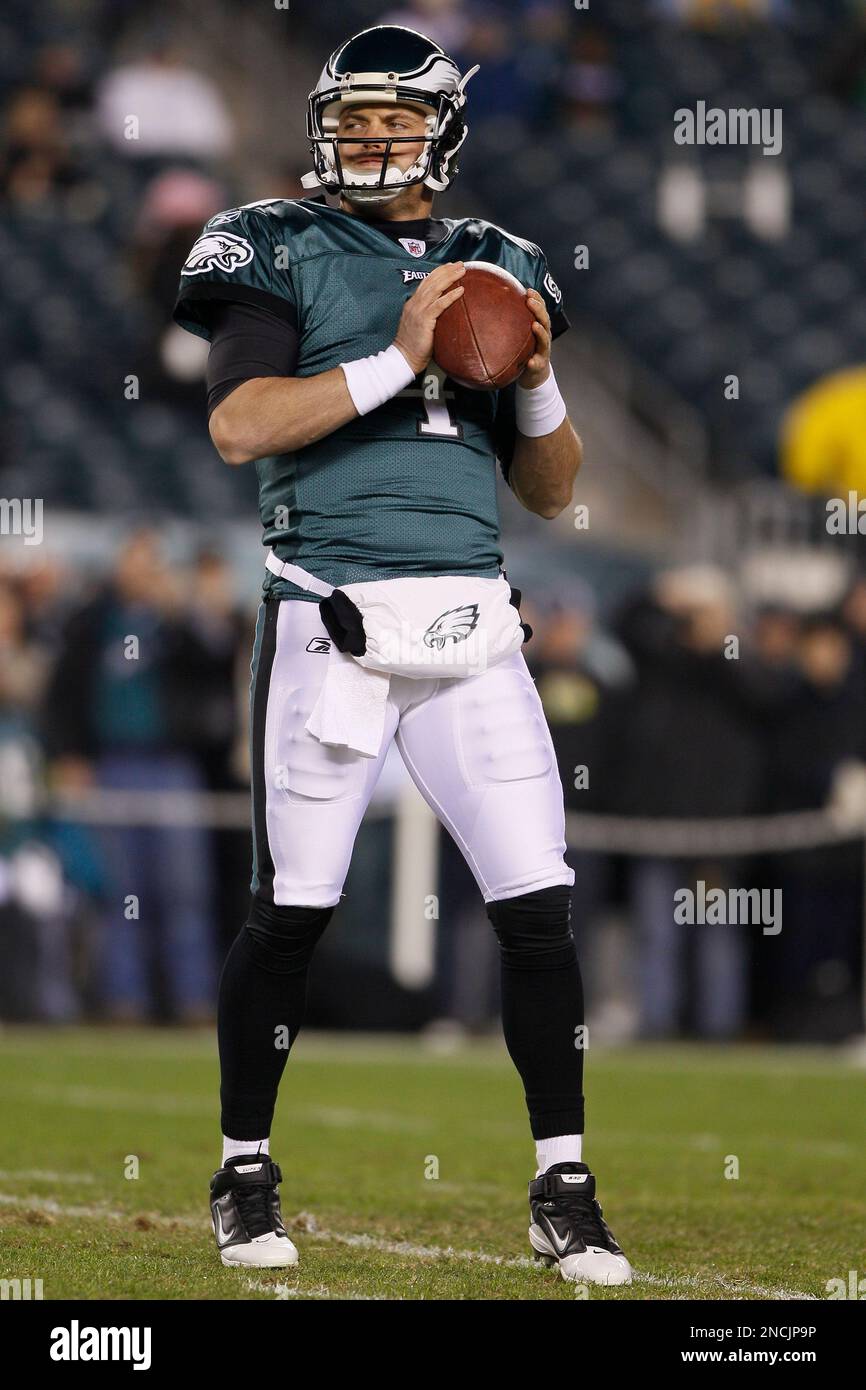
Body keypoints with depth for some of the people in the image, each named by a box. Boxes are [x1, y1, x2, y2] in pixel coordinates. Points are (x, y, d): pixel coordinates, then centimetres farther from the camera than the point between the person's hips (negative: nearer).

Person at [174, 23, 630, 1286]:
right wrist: (397, 359, -17)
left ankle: (564, 1194, 5)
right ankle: (245, 1176, 17)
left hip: (471, 620, 3)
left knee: (539, 906, -3)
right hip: (332, 615, -3)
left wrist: (537, 382, -2)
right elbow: (238, 427, -13)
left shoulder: (501, 269, 15)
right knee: (293, 909, 1)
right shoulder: (284, 252, 3)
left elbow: (553, 491, 17)